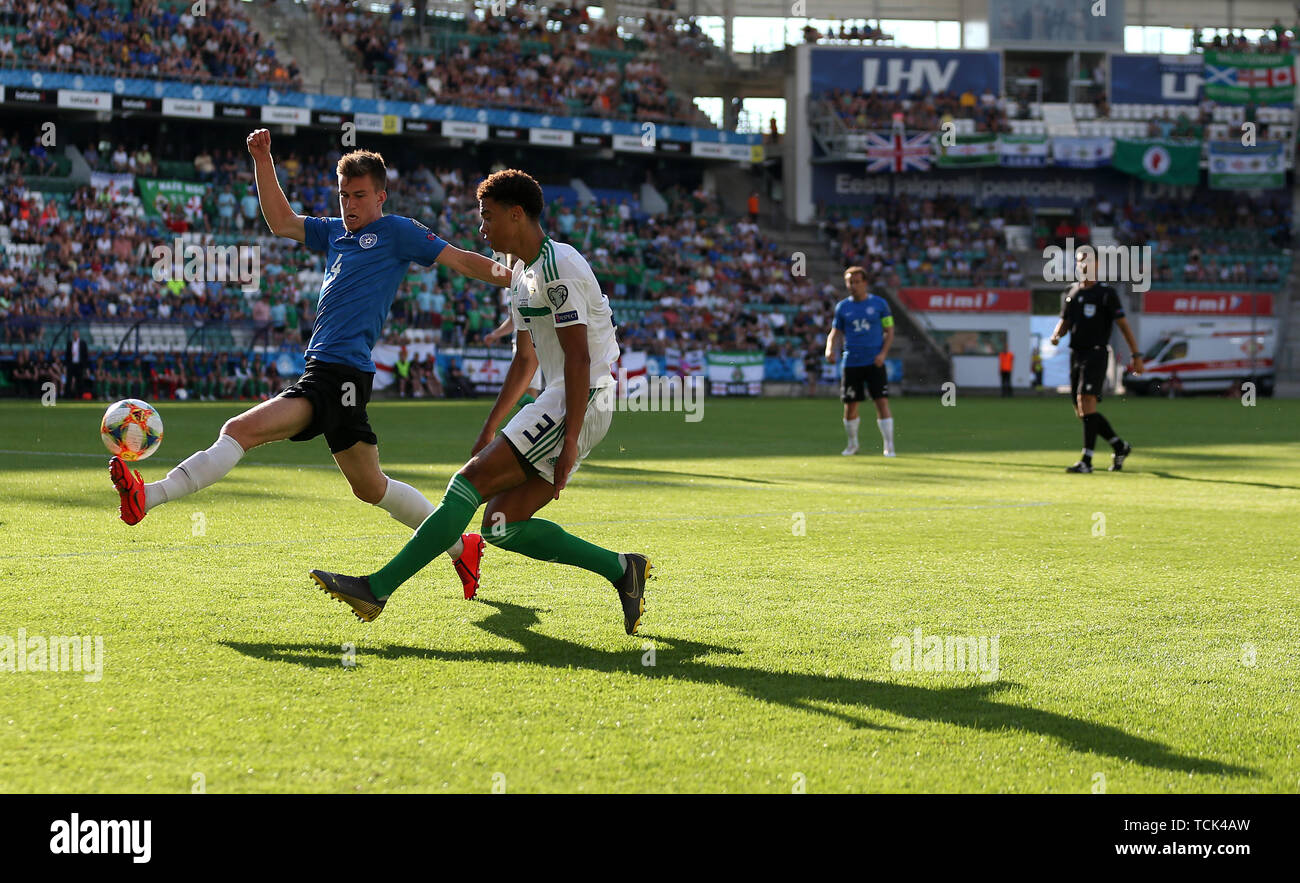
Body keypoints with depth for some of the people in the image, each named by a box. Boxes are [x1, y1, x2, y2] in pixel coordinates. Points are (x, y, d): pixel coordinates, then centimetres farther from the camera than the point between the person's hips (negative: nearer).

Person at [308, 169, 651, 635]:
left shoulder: (557, 265, -13)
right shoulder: (522, 273, 19)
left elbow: (579, 356, -19)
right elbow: (525, 360, 26)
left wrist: (570, 440, -22)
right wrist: (490, 430, 23)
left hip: (580, 404, -10)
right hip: (559, 403, 10)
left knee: (471, 481, -14)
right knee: (501, 525, 1)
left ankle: (377, 588, -17)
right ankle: (621, 568, 6)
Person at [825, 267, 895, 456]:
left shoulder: (879, 304, 2)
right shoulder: (842, 307, 7)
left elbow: (889, 331, 5)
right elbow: (835, 333, 12)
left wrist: (883, 353, -9)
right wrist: (830, 349, -8)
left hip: (874, 362, -2)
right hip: (850, 362, 2)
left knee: (882, 402, -10)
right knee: (850, 405, 4)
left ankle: (889, 446, -7)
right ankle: (852, 444, 24)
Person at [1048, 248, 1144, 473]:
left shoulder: (1106, 294, -4)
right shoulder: (1071, 293, 13)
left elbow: (1123, 325, -4)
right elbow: (1064, 321, 24)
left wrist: (1136, 355, -7)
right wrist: (1056, 335, 1)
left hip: (1095, 355, -7)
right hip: (1076, 354, 7)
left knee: (1086, 401, -20)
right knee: (1082, 411, 8)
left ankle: (1087, 460, -21)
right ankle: (1120, 446, 26)